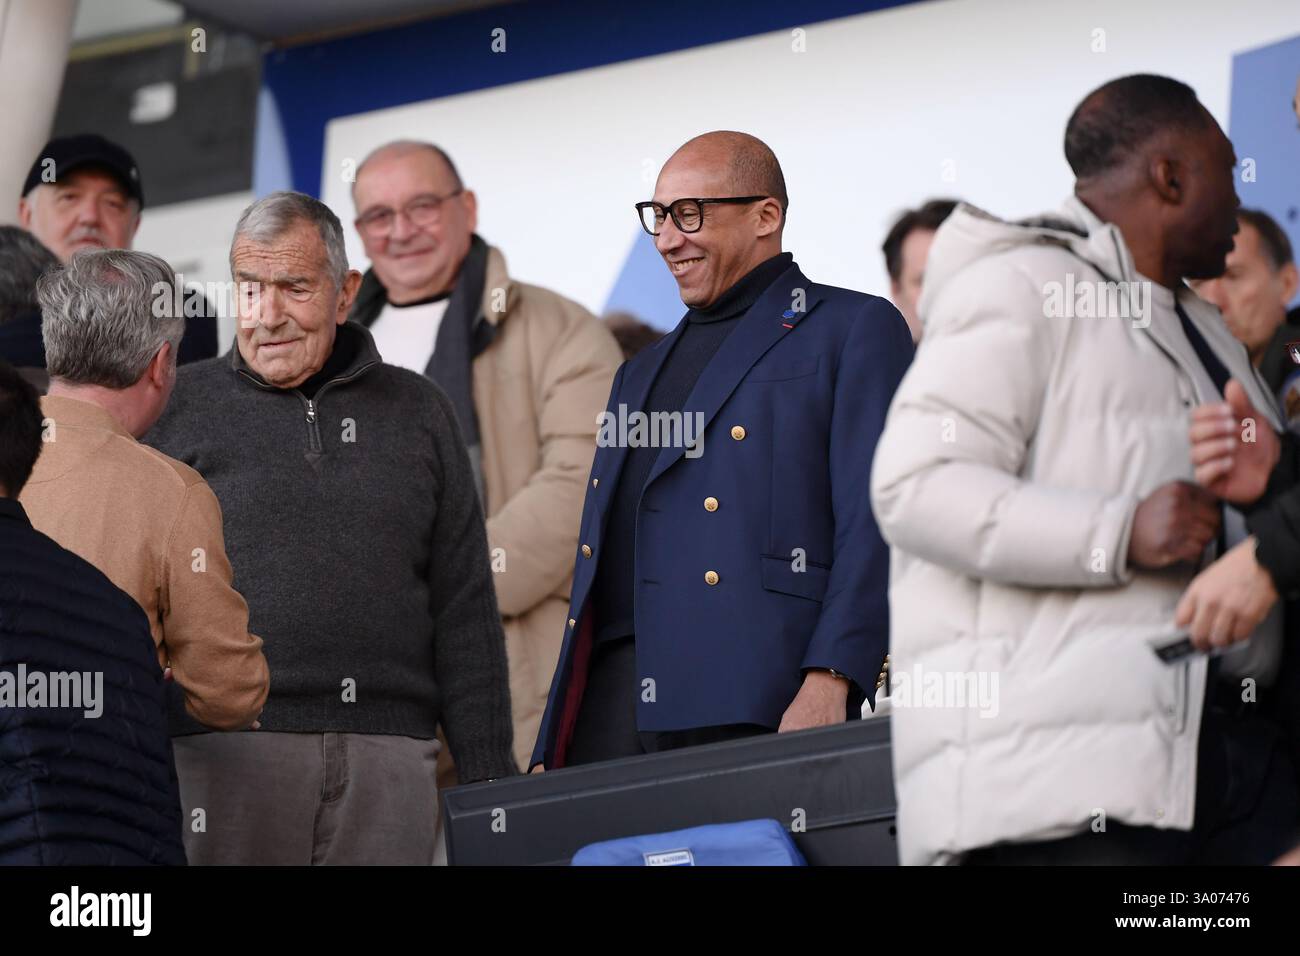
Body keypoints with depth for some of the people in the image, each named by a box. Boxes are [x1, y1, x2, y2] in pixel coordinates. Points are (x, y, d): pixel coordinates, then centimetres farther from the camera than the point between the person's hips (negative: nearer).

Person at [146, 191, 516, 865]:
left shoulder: (418, 412, 15)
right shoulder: (176, 409, 9)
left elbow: (466, 610, 13)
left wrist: (487, 779, 7)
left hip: (389, 758, 2)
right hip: (226, 752, -1)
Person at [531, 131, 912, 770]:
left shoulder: (854, 331, 8)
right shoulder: (644, 373, 29)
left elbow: (870, 527, -5)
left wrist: (828, 687, -18)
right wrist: (553, 753, 18)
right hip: (611, 705, 6)